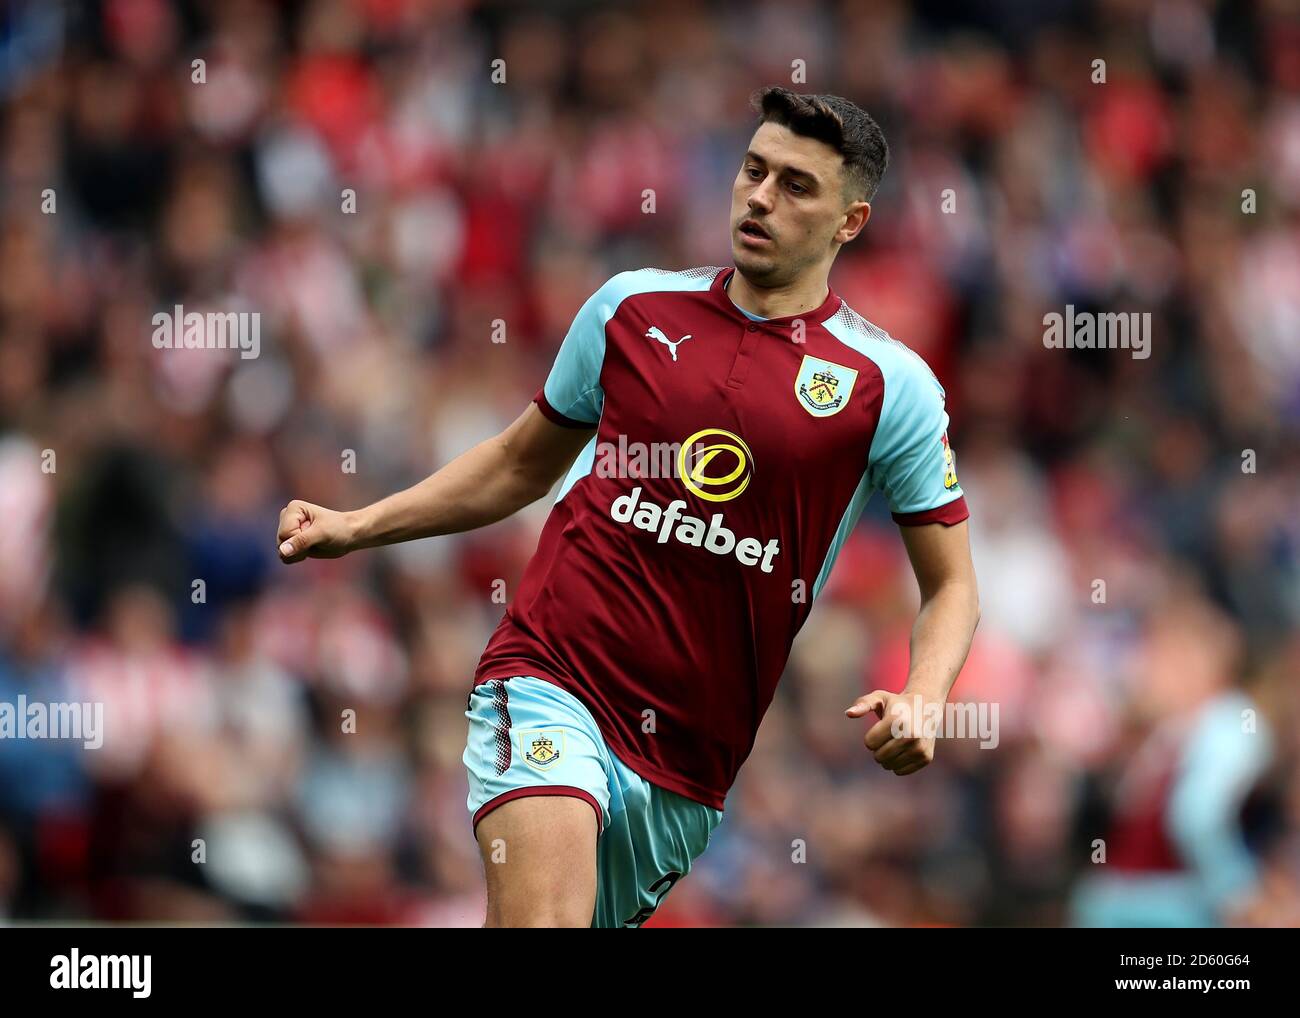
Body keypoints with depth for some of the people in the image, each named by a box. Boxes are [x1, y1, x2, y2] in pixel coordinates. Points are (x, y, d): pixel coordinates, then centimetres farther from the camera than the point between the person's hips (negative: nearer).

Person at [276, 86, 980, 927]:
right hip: (551, 677, -1)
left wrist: (921, 701, -14)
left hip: (691, 759, 1)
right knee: (542, 920, -26)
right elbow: (522, 463, 24)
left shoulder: (892, 385, 1)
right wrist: (355, 528, 16)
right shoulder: (633, 307, 9)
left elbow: (952, 585, 6)